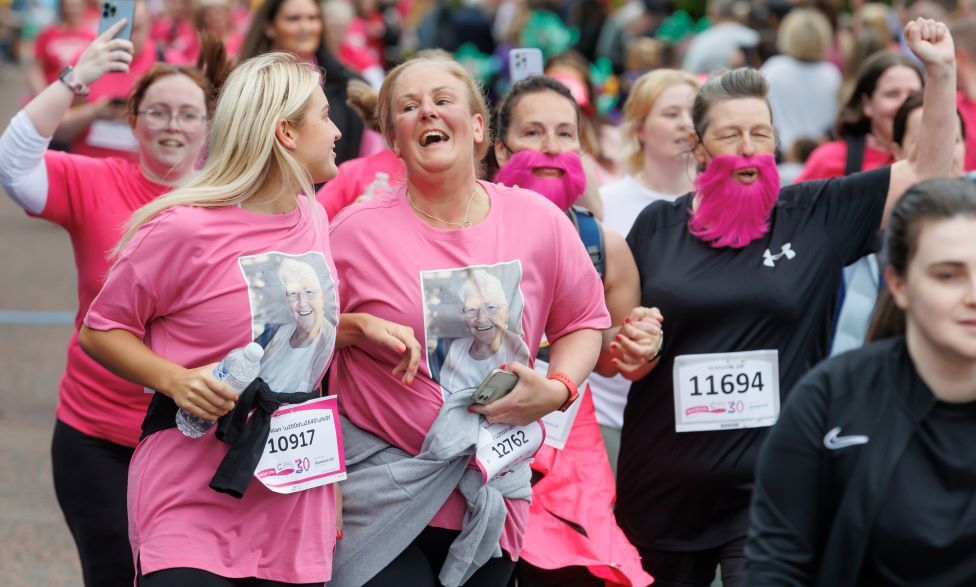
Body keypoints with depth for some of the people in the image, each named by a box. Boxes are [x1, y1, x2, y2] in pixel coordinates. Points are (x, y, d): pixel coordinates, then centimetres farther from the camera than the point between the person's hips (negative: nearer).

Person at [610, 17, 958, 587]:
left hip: (771, 489, -2)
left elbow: (929, 171, 1)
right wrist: (628, 351, -9)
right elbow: (611, 338, 14)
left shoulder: (817, 215, 2)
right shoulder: (658, 227, 5)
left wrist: (941, 71, -7)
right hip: (663, 489, 2)